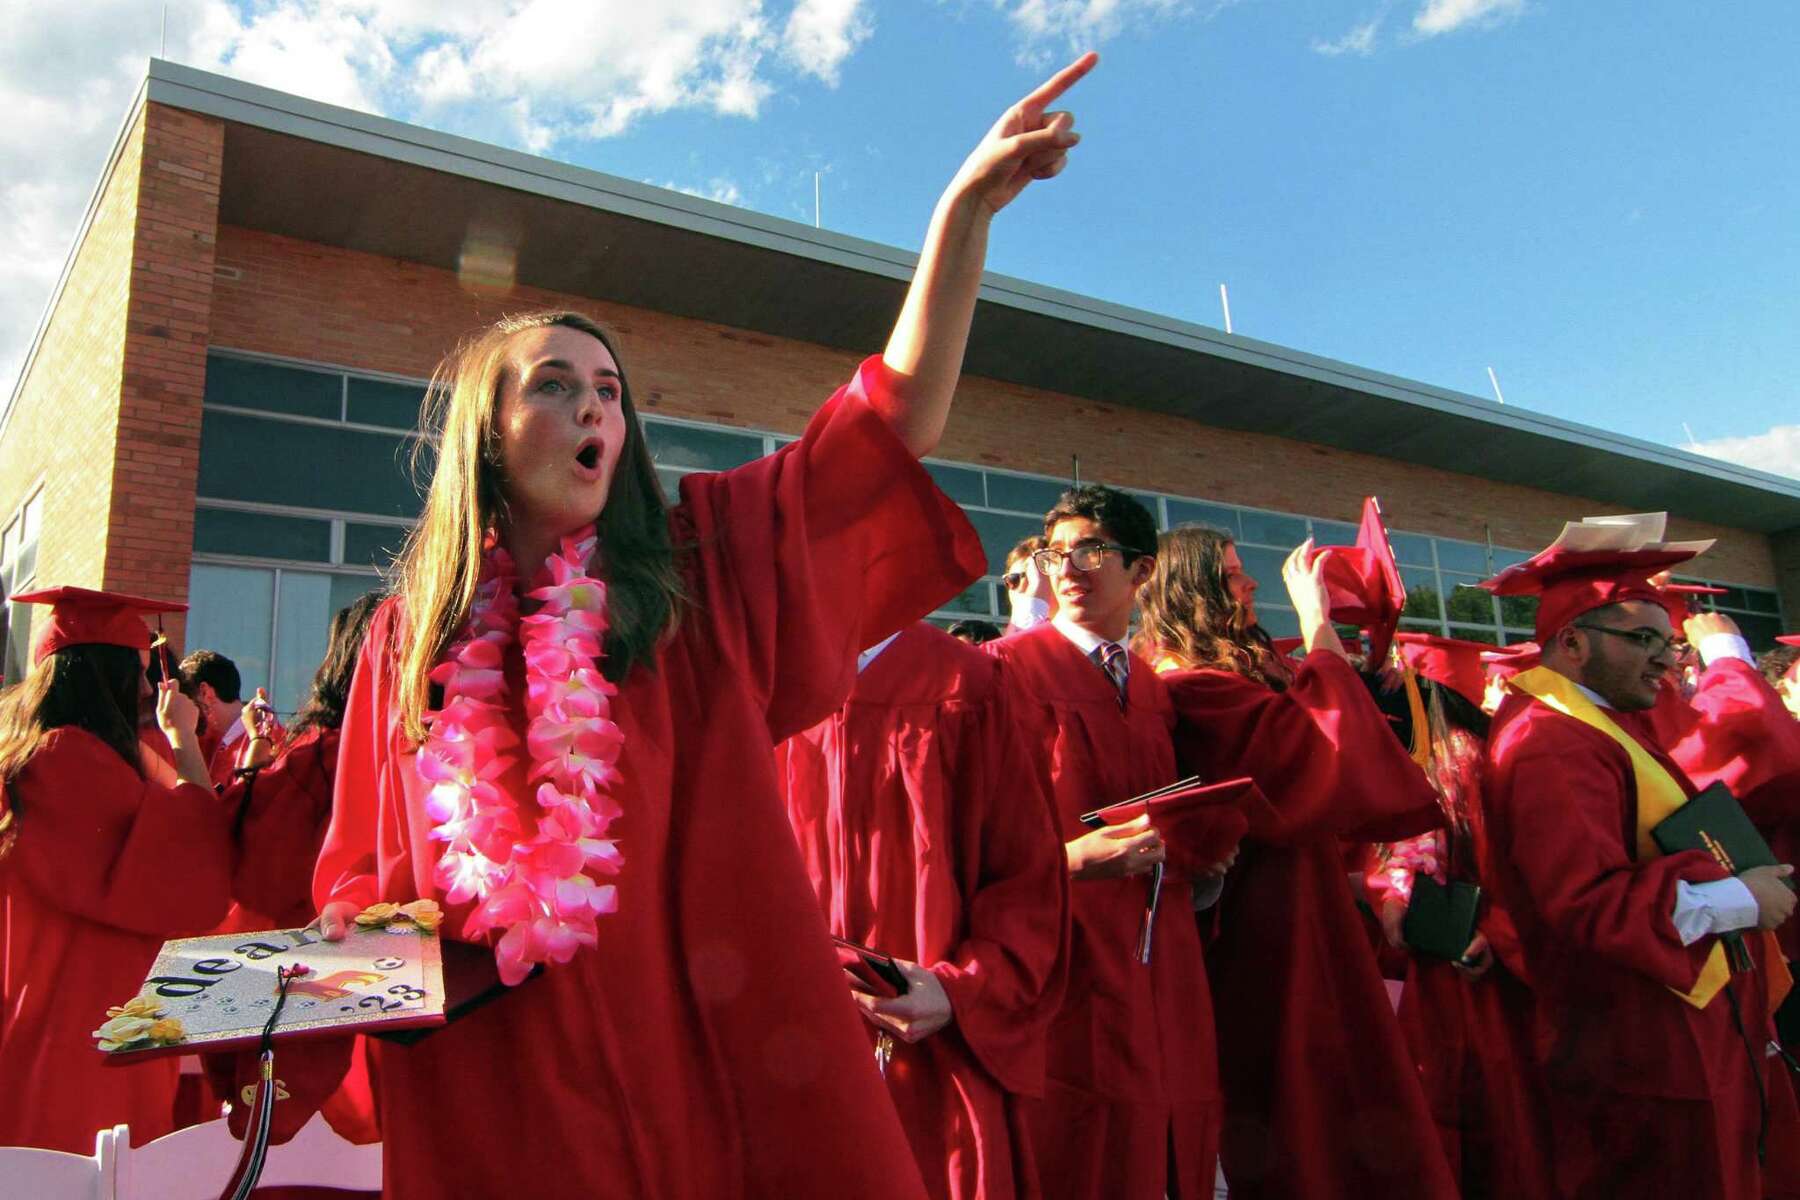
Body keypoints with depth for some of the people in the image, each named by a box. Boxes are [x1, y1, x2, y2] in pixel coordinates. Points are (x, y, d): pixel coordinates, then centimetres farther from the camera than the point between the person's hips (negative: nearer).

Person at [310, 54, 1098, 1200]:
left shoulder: (706, 563, 2)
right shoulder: (411, 642, 4)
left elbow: (897, 418, -5)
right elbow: (361, 875, 12)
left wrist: (966, 209, -14)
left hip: (719, 1056, 0)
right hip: (499, 1091, 1)